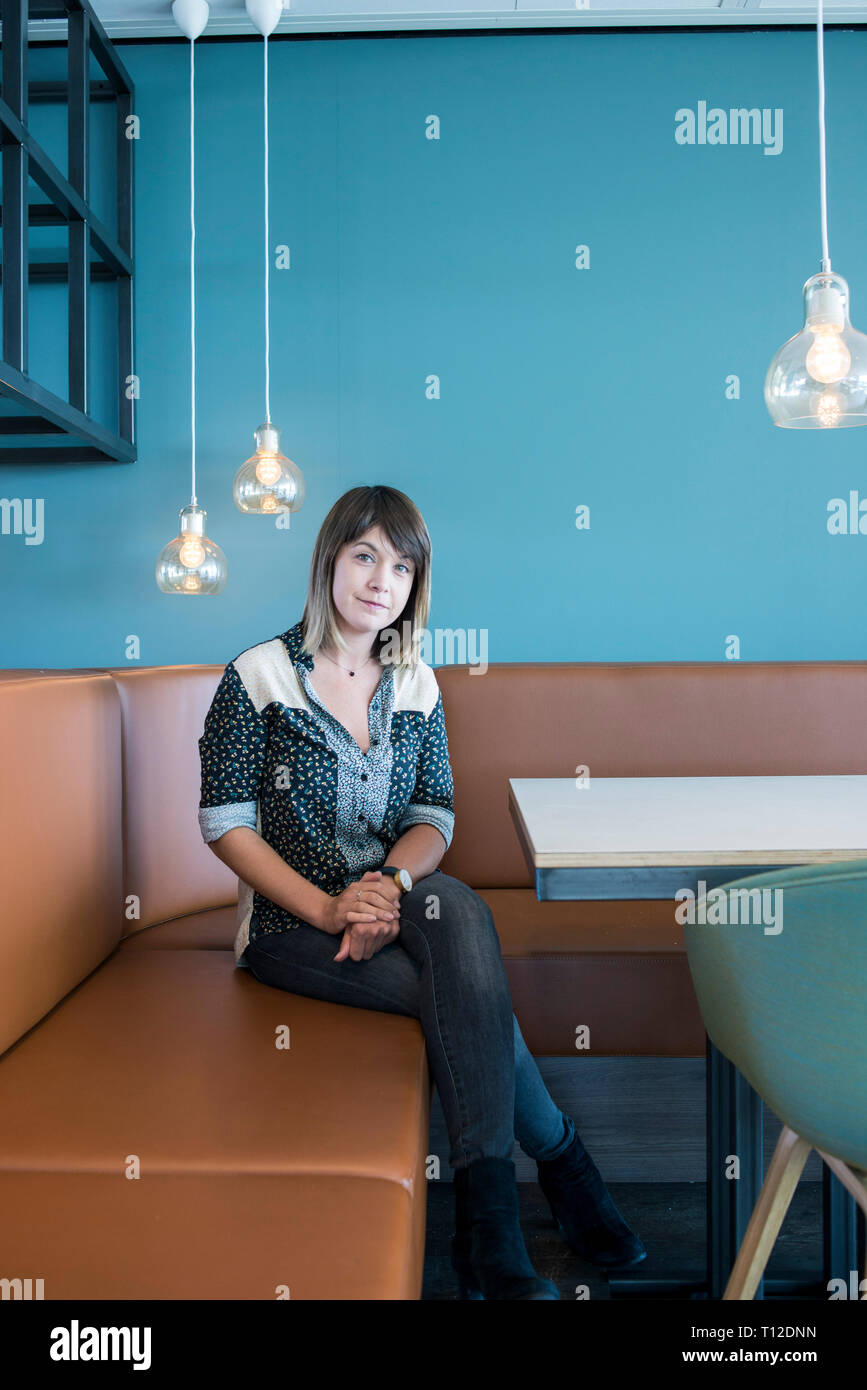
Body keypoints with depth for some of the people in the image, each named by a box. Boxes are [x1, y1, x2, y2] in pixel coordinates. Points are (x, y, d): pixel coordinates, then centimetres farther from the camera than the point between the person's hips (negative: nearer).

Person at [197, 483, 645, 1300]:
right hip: (292, 919, -3)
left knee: (459, 910, -34)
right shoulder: (259, 676, -5)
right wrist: (326, 908, -20)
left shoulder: (417, 685, 8)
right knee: (475, 994, -29)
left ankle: (488, 1227, -30)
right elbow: (225, 823, -7)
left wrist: (394, 881, -19)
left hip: (395, 897, 3)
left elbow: (434, 814, 4)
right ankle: (561, 1161, -7)